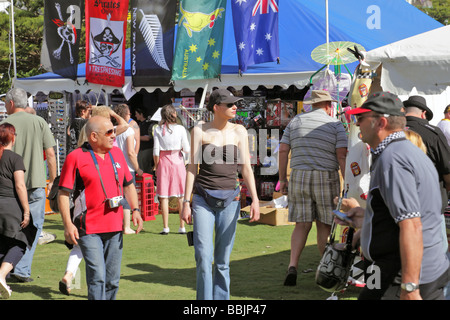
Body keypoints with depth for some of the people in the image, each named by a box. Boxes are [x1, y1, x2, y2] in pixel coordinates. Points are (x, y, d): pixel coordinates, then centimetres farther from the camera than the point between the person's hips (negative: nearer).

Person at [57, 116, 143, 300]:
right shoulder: (76, 157, -6)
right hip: (89, 229, -6)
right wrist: (68, 224, -15)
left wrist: (135, 210, 9)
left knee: (112, 280, 9)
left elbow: (128, 185, 23)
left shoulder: (117, 153, 13)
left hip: (115, 229, 6)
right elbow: (63, 193, -7)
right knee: (97, 277, -13)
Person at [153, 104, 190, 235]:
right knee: (181, 196, 7)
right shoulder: (180, 129, -5)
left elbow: (156, 151, -4)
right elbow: (187, 149, -5)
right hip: (178, 162, 0)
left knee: (164, 196, 4)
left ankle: (165, 227, 1)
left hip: (163, 162, 0)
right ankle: (182, 227, 8)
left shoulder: (158, 130, -3)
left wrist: (157, 166, 6)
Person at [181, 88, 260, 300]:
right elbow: (192, 168, 3)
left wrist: (255, 199, -4)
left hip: (229, 199, 2)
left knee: (223, 261, 5)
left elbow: (246, 167, 6)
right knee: (204, 257, -10)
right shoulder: (200, 131, 1)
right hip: (203, 199, -2)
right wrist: (186, 202, -1)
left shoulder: (239, 131, 6)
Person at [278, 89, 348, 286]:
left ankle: (292, 266, -12)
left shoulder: (295, 121, 9)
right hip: (326, 179, -2)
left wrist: (282, 178, 8)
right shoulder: (335, 125, 1)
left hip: (299, 176, 2)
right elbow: (342, 156, -8)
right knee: (324, 225, 9)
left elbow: (283, 150, 3)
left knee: (302, 225, 5)